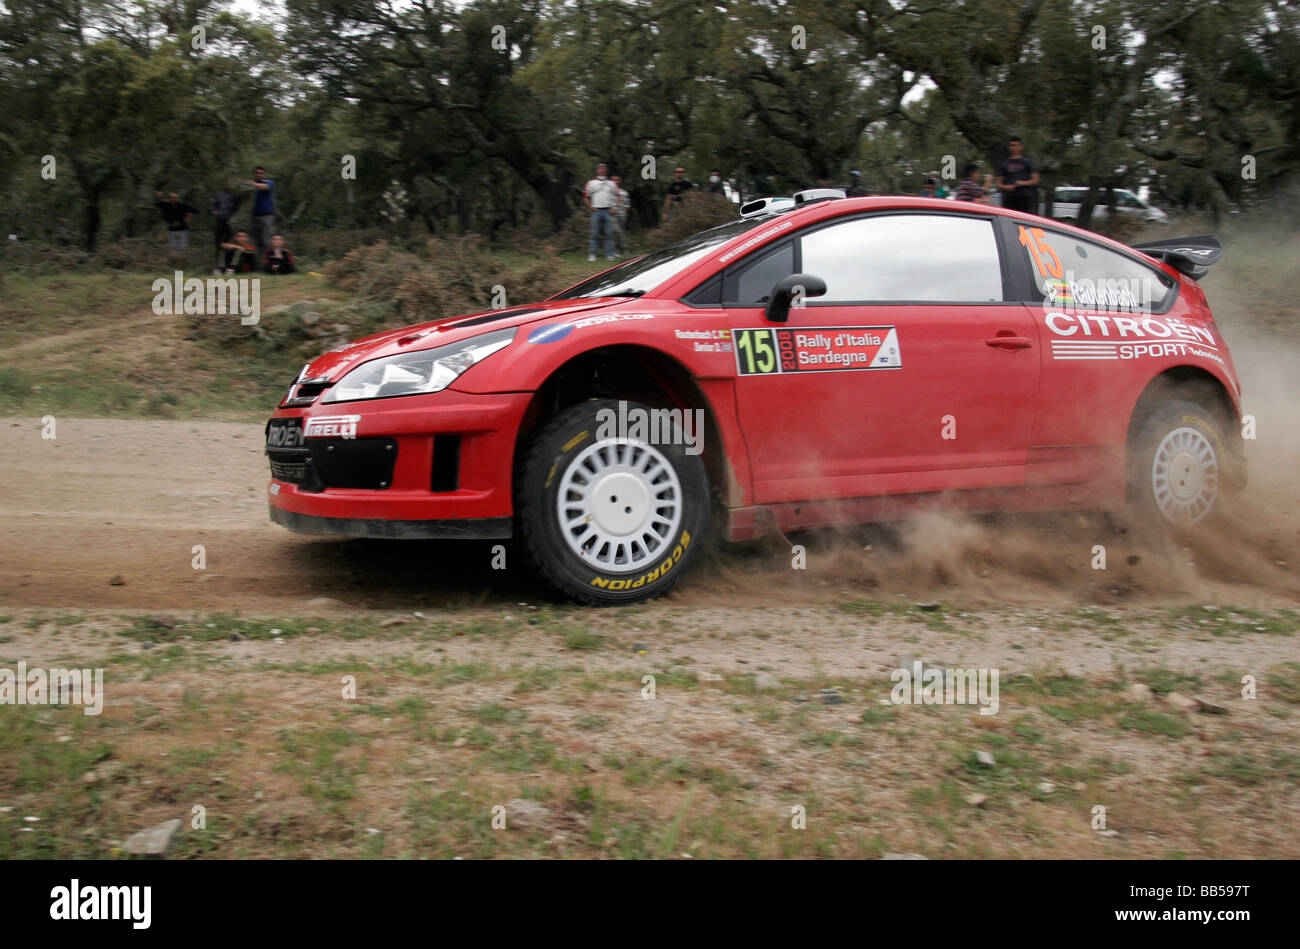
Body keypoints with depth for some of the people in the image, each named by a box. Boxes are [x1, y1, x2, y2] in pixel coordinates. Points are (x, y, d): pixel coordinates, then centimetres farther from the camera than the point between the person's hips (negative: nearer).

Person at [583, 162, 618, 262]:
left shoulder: (612, 183, 14)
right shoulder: (591, 183, 8)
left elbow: (617, 196, 17)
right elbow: (586, 197, 8)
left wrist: (614, 208, 4)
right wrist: (591, 207, -4)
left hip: (608, 211, 2)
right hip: (596, 210, -2)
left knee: (609, 234, 0)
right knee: (594, 234, -5)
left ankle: (609, 255, 2)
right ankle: (592, 254, -2)